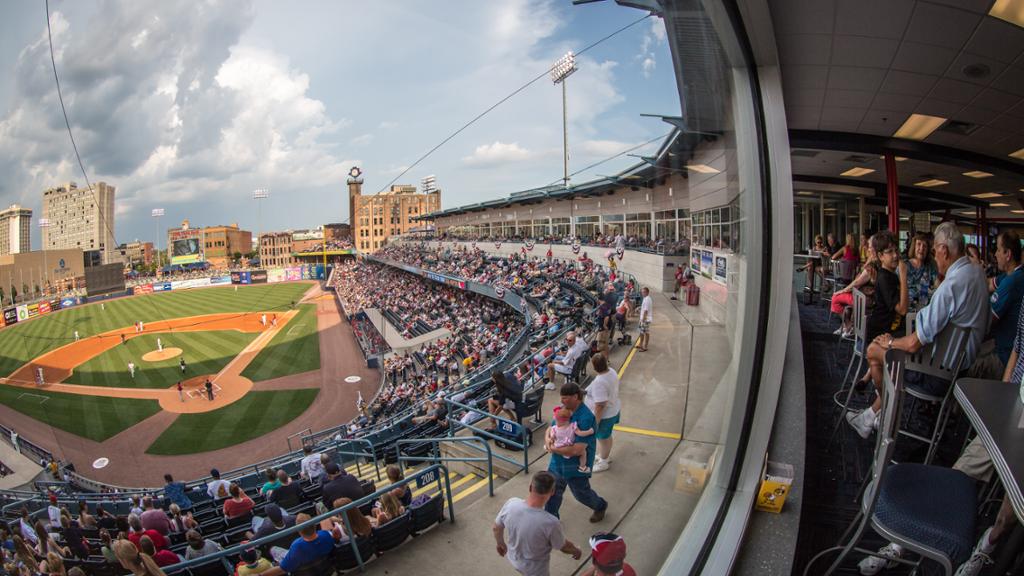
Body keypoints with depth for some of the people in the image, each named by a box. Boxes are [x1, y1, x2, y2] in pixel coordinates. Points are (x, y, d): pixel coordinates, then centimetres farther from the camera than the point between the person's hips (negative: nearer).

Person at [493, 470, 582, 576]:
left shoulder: (511, 504, -27)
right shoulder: (550, 522, -38)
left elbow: (496, 528, -7)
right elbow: (564, 547, -17)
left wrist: (500, 543, 14)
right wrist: (576, 551, 6)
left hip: (513, 559, 4)